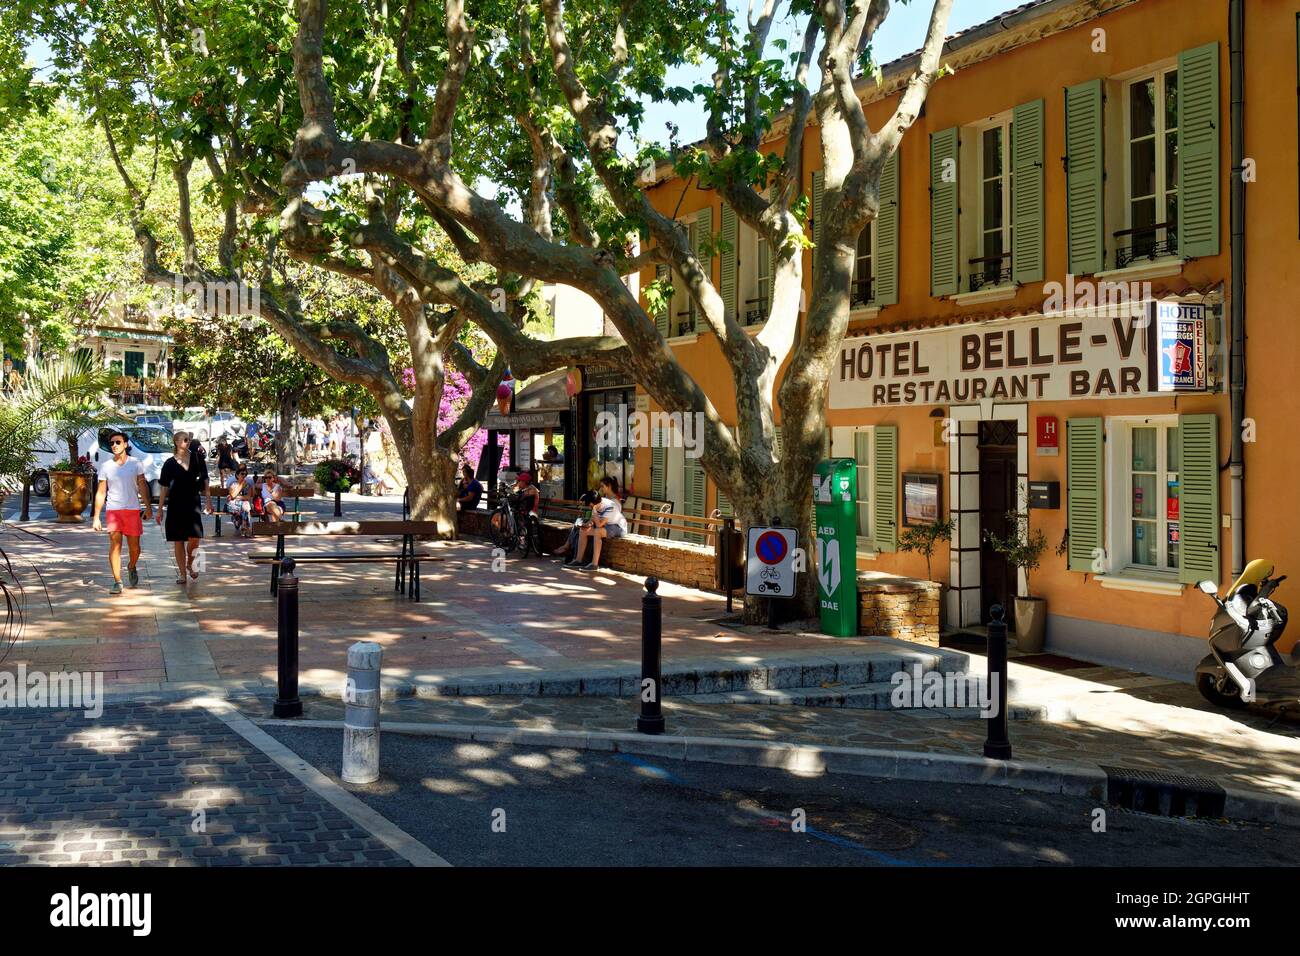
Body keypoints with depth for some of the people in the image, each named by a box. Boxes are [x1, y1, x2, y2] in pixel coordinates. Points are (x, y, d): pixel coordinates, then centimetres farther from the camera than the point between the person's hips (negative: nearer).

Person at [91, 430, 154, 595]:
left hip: (133, 509, 0)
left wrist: (148, 507, -2)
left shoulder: (135, 463, 5)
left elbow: (142, 486, 7)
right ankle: (117, 582, -8)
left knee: (134, 547, 4)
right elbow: (100, 493, 6)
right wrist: (96, 517, 3)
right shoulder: (105, 466, 4)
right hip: (113, 510, 0)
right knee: (115, 545, -10)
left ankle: (131, 567, 36)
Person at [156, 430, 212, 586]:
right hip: (176, 504, -1)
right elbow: (165, 488, 4)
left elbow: (204, 481, 8)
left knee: (195, 538, -10)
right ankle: (182, 573, 11)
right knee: (178, 540, 2)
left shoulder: (197, 458, 4)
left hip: (193, 503, 1)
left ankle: (190, 564, 17)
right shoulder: (170, 463, 0)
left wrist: (209, 501, 3)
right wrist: (160, 510, 3)